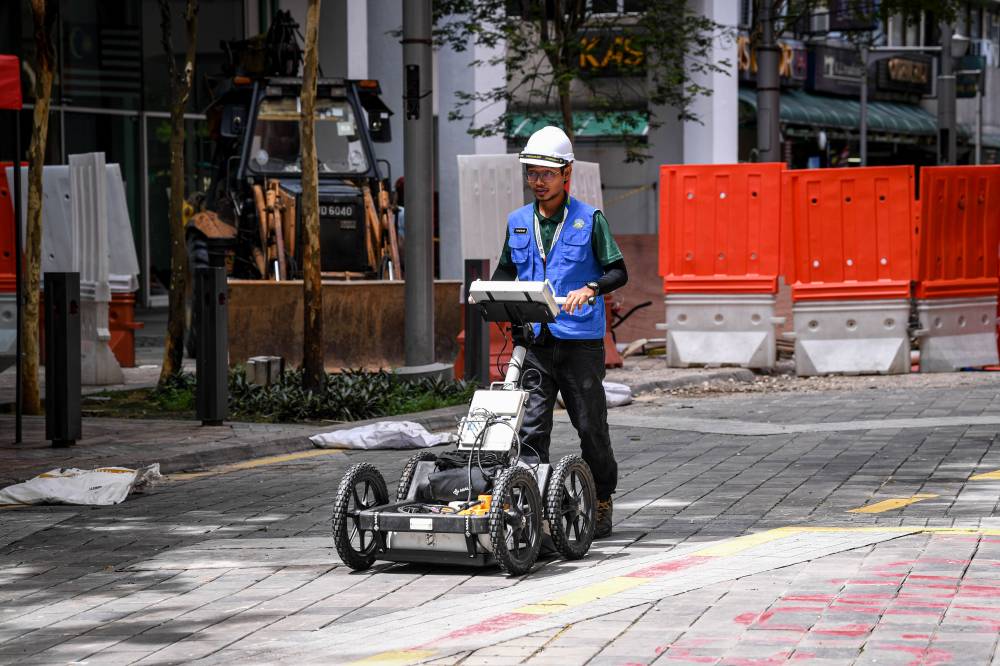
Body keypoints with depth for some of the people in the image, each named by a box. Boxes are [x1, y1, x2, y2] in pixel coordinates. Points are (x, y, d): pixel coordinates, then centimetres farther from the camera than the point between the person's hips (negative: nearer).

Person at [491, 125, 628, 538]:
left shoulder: (589, 220, 0)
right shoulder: (518, 223, 12)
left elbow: (618, 272, -1)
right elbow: (507, 270, 22)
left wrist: (589, 289, -21)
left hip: (580, 339, -3)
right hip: (534, 338, 3)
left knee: (591, 426, 5)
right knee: (531, 426, -7)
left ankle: (601, 503, 19)